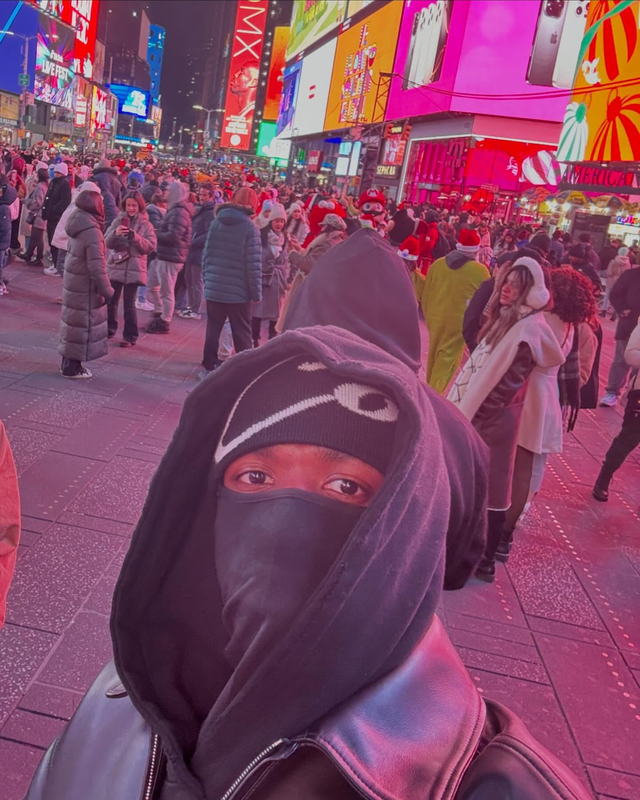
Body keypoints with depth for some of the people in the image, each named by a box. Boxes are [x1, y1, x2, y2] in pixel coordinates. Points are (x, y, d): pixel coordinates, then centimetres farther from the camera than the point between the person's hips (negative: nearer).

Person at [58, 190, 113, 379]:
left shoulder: (78, 221, 2)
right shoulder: (92, 231, -24)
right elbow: (96, 267, -25)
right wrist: (106, 290, -16)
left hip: (73, 280, 8)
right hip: (85, 285, -8)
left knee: (73, 322, 17)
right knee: (82, 324, 3)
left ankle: (69, 362, 28)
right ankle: (72, 368, 12)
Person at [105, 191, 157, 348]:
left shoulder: (146, 225, 1)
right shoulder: (118, 221, 5)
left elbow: (151, 247, -5)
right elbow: (107, 242, -1)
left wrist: (138, 239, -20)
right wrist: (115, 233, -20)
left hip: (134, 269, -2)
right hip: (115, 267, 3)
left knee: (129, 304, -1)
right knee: (110, 301, 8)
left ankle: (130, 336, 8)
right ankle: (109, 329, 26)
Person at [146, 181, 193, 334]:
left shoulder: (179, 211, -17)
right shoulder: (174, 209, 17)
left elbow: (173, 236, -25)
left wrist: (155, 234, -11)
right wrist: (158, 233, 5)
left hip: (170, 257, -11)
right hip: (163, 255, 11)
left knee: (166, 291, 0)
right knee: (151, 285, 19)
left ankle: (164, 322, 10)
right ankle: (160, 314, 30)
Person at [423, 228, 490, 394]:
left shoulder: (437, 264, -2)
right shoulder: (481, 271, -10)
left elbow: (426, 294, 6)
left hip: (436, 317, 4)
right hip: (460, 321, -4)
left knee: (433, 355, 19)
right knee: (447, 360, 2)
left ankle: (430, 389, 34)